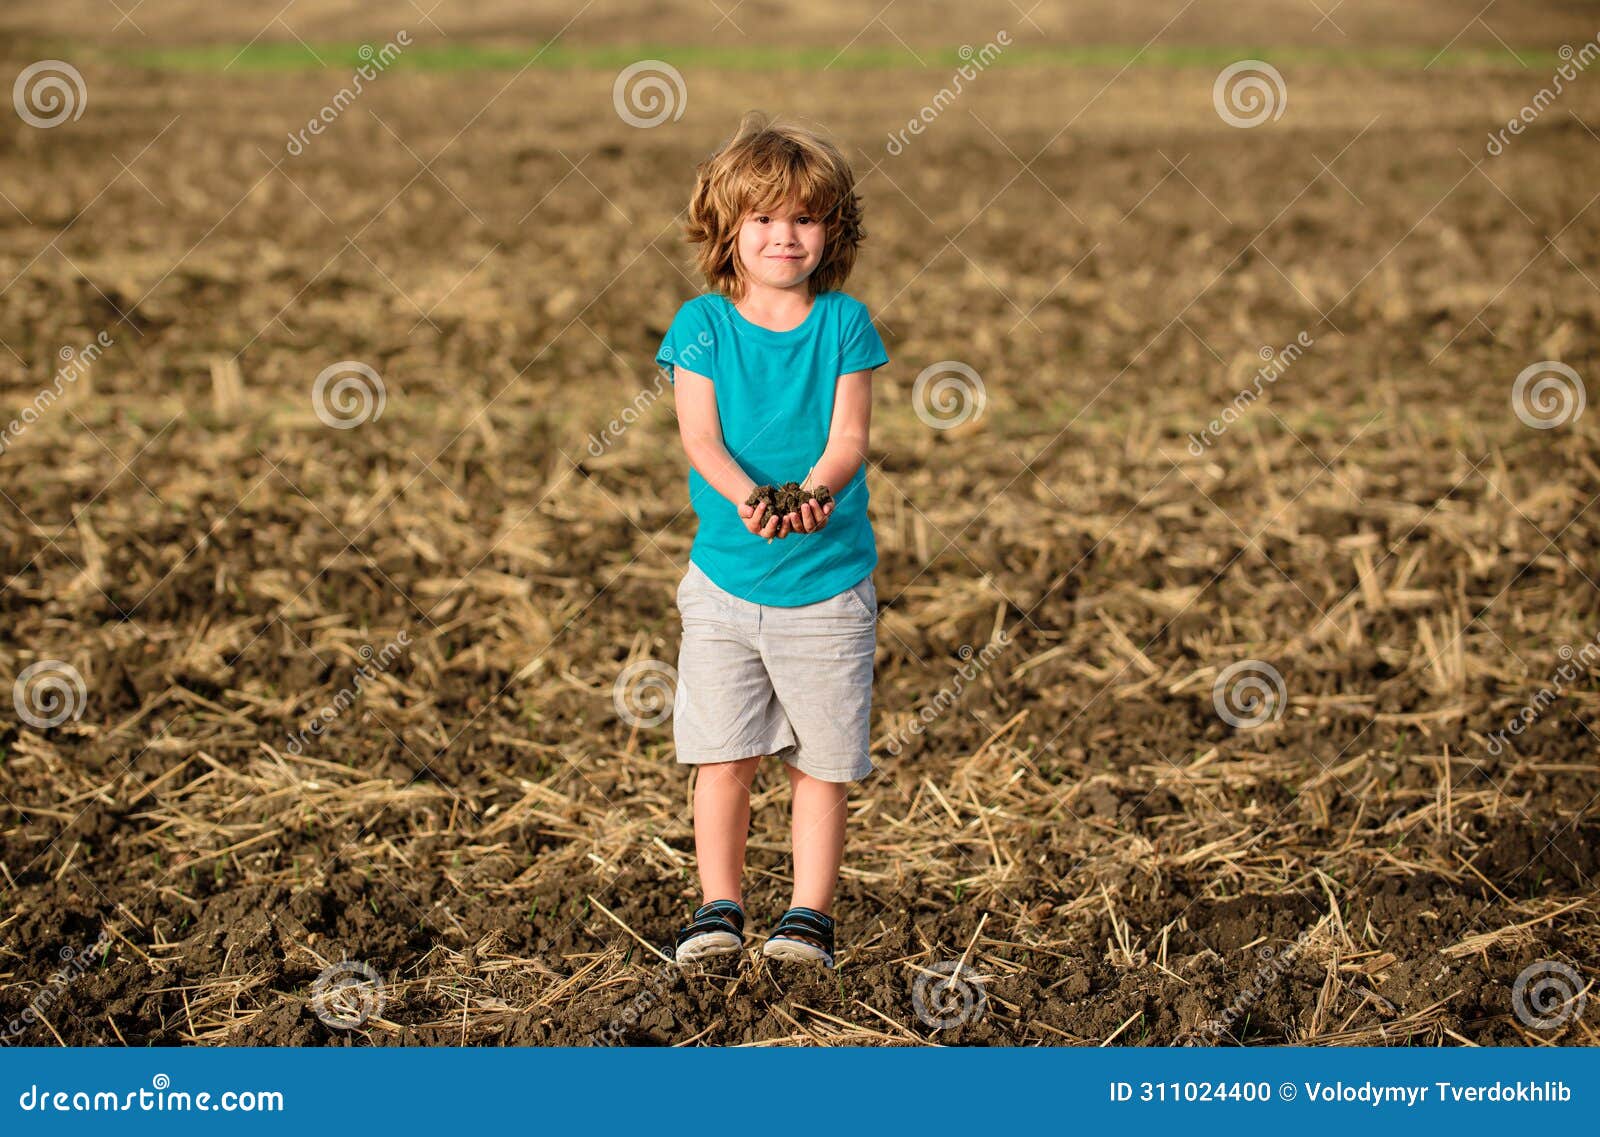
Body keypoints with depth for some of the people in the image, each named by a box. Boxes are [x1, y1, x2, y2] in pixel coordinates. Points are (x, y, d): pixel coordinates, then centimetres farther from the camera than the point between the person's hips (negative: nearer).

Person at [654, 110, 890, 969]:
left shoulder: (843, 322, 1)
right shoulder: (702, 323, 0)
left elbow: (849, 434, -8)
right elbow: (699, 437, -10)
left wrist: (815, 491, -30)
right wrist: (748, 497, -30)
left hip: (829, 581, 0)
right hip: (725, 579, 0)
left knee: (822, 761, 4)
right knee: (722, 758, 1)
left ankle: (810, 913, 15)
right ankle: (718, 909, 13)